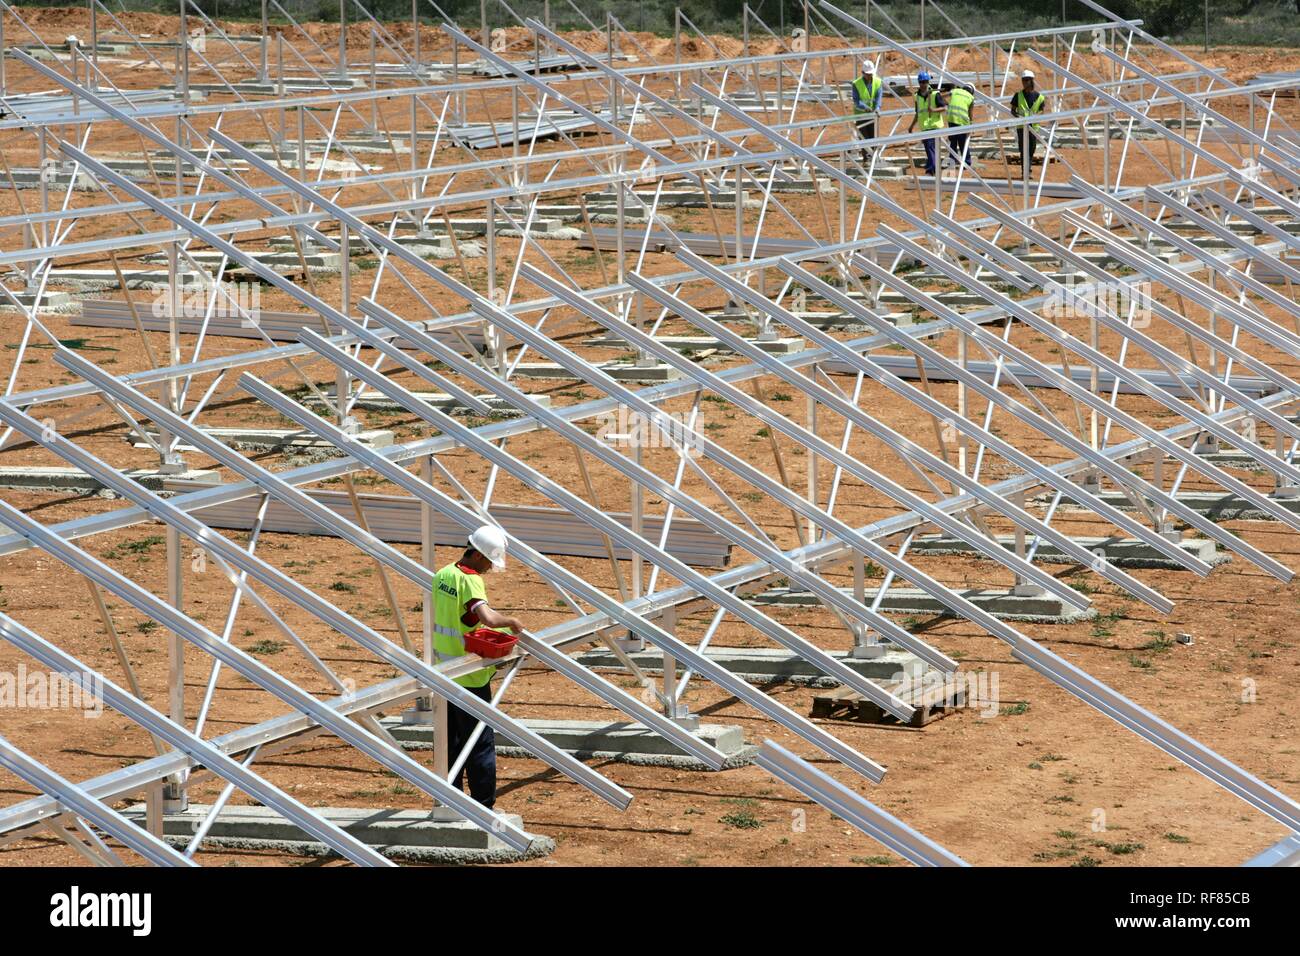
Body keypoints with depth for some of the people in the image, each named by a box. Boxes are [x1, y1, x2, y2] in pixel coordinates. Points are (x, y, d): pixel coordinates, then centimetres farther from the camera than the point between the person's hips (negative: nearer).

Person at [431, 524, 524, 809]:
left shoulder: (442, 575, 7)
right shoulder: (470, 581, -20)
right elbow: (488, 618, -35)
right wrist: (511, 621, -16)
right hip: (470, 678, -8)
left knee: (450, 740, 16)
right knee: (480, 745, 0)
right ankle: (483, 807, 2)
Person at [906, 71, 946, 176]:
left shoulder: (935, 94, -6)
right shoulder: (918, 96, 13)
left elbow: (945, 108, -7)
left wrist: (934, 110, -23)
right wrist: (912, 125, 22)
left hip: (934, 125, -6)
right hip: (924, 127, 6)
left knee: (931, 147, -16)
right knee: (929, 150, 9)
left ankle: (930, 170, -20)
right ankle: (935, 169, 18)